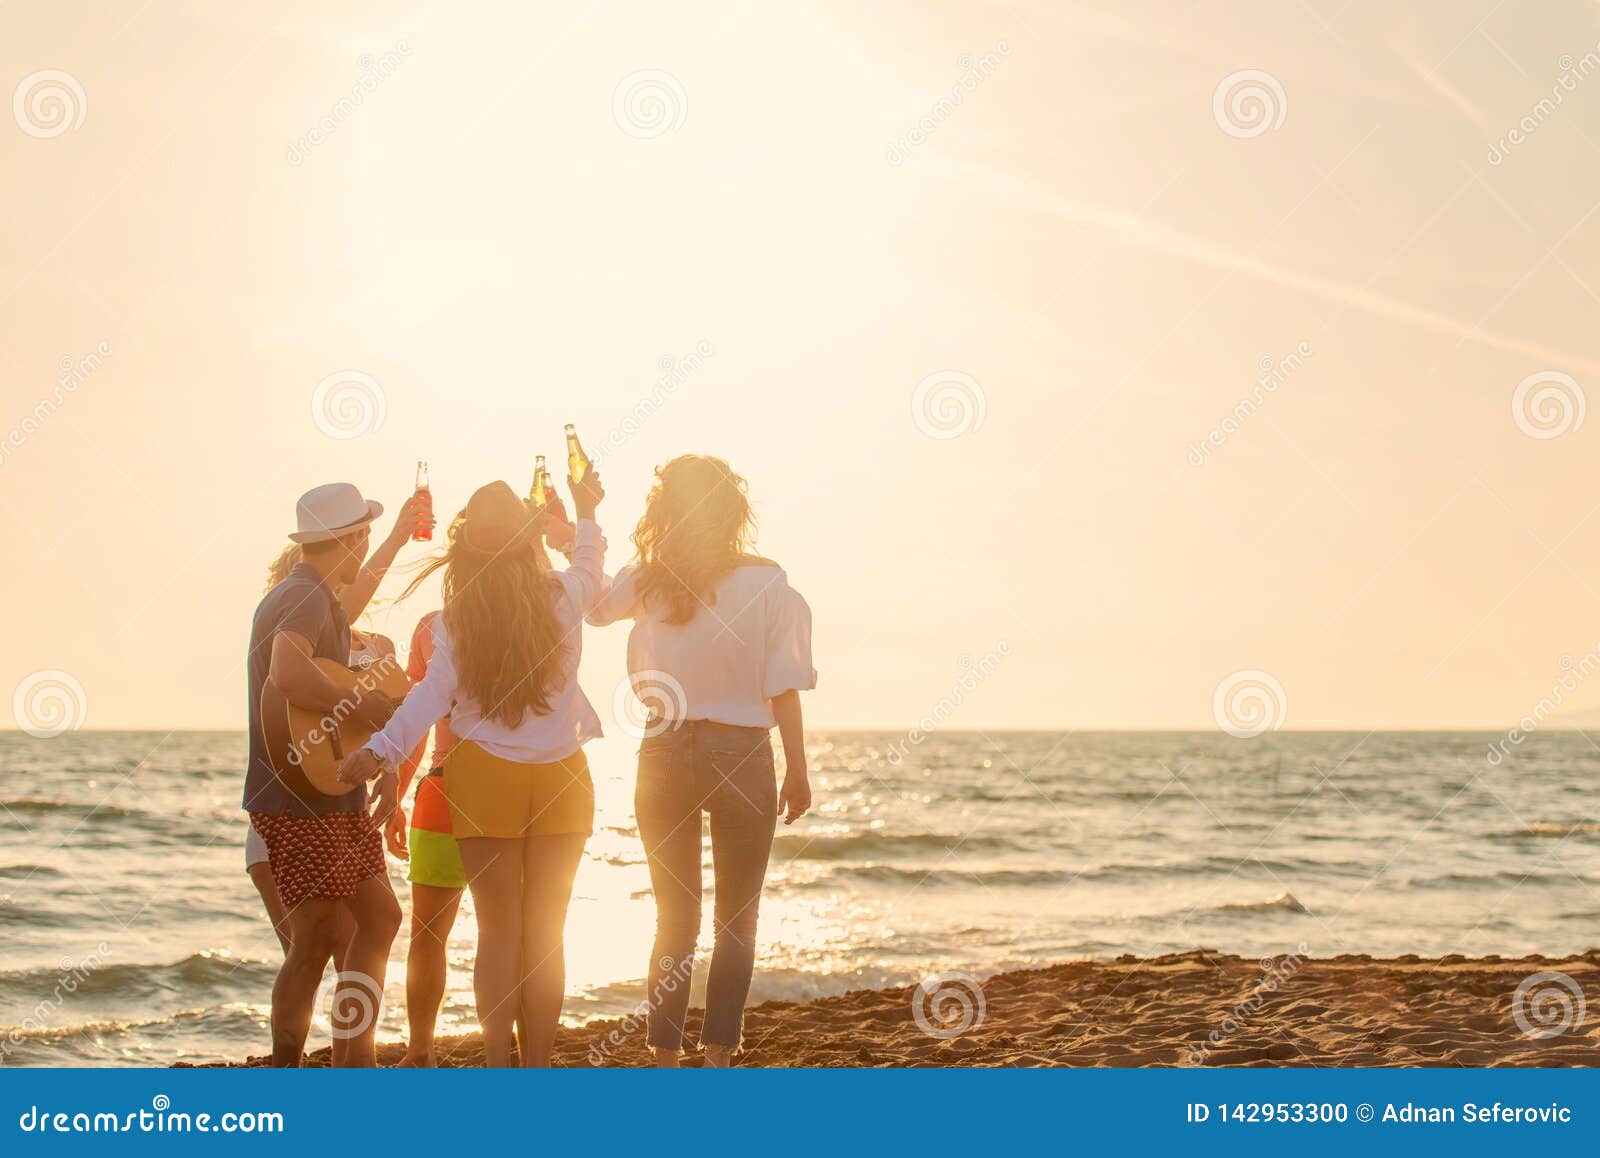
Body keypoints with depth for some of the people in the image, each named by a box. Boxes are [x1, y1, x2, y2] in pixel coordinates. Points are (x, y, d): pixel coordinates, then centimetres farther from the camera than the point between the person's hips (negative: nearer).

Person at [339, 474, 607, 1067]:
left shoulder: (455, 621, -7)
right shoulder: (564, 597, -3)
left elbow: (433, 692, -19)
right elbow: (592, 569, 20)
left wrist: (382, 749, -25)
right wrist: (586, 512, 35)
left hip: (484, 775, -1)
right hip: (560, 778, 1)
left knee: (498, 932, 5)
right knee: (545, 934, 7)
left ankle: (498, 1065, 4)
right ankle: (537, 1065, 10)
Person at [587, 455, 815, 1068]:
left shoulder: (646, 582, -1)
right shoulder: (766, 584, -7)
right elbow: (782, 688, -8)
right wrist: (797, 771, 0)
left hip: (664, 757, 2)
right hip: (741, 757, -2)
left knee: (674, 918, 14)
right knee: (735, 923, 9)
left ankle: (665, 1061, 12)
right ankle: (717, 1058, 2)